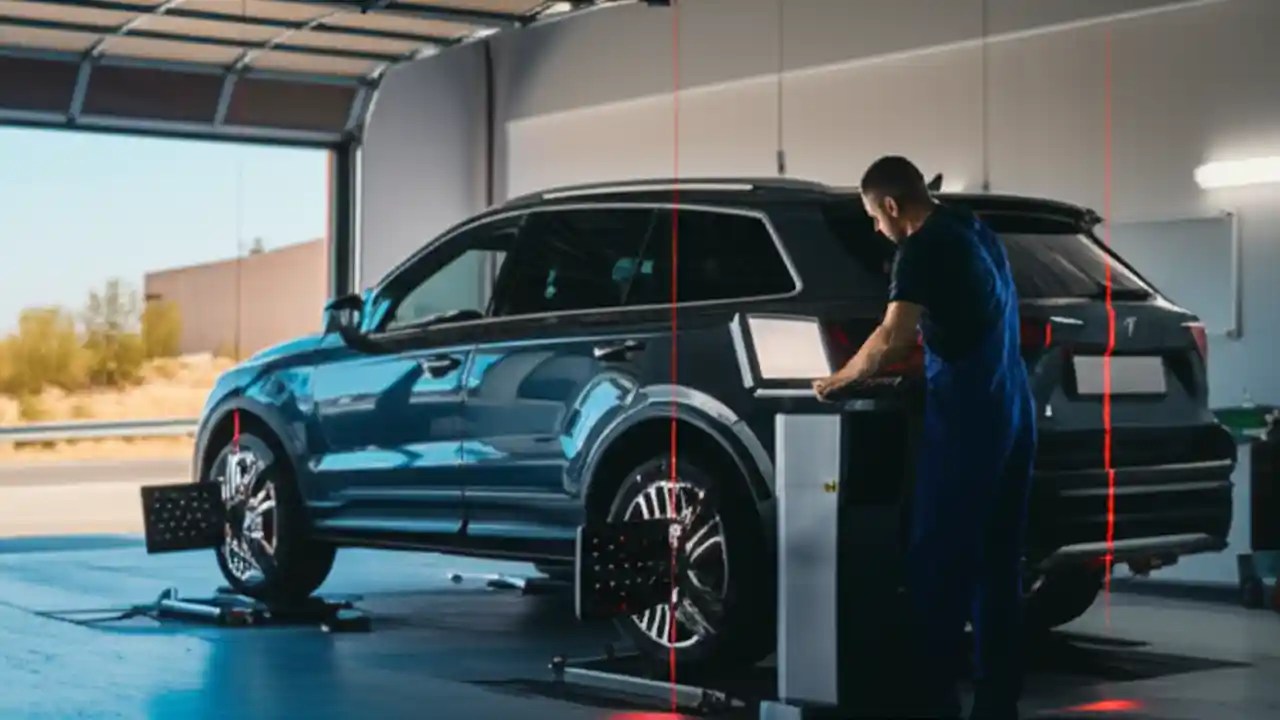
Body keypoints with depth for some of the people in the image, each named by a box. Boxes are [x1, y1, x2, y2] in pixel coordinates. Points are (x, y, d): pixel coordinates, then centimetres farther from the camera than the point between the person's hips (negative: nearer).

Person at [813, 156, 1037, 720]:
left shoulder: (923, 248, -9)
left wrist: (844, 376, -2)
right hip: (1011, 410, 9)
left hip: (965, 415, -9)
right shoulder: (977, 234, 18)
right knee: (996, 563, 9)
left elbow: (893, 338, -18)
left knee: (938, 562, -4)